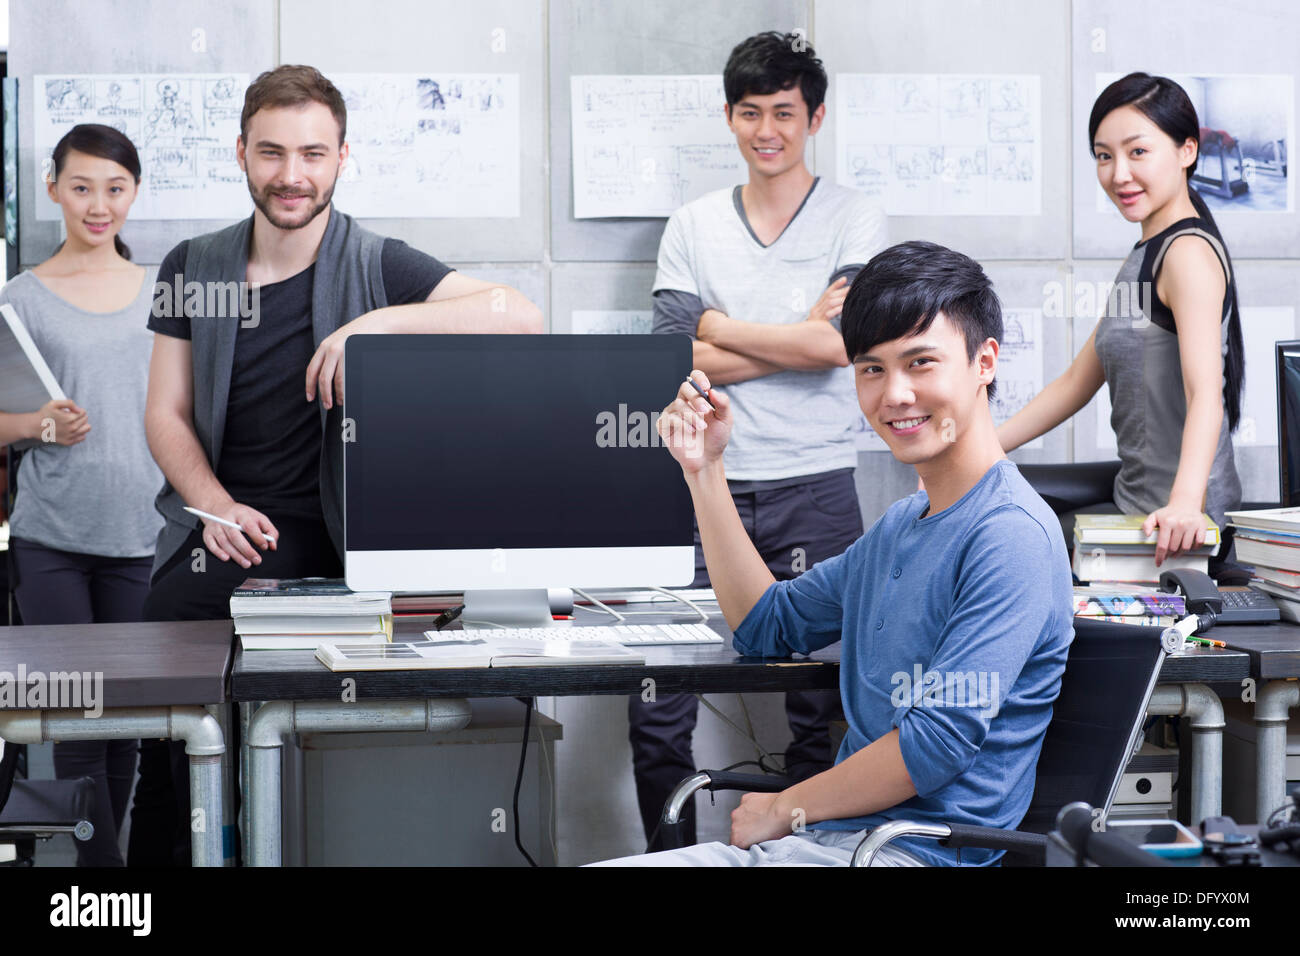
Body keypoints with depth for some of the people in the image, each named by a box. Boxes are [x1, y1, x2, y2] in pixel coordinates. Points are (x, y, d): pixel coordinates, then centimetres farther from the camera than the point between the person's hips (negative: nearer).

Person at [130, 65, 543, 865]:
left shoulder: (375, 266, 2)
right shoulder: (193, 270, 13)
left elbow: (521, 317, -12)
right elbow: (167, 415, 12)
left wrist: (383, 321, -22)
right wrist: (216, 506, -7)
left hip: (324, 537, -3)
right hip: (215, 528, 3)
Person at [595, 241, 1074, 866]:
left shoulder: (1012, 534, -13)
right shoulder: (900, 527, 17)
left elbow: (940, 740, -20)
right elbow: (766, 625, 27)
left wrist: (785, 809, -9)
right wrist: (704, 469, 18)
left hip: (919, 849, -8)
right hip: (835, 836, 9)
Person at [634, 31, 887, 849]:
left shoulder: (856, 220, 4)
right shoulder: (693, 227, 11)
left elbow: (839, 344, -10)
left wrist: (720, 329, -4)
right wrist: (799, 336, -7)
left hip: (813, 489, -2)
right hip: (706, 484, 2)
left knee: (820, 707, 3)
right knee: (656, 702, -3)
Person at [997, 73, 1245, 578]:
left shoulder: (1189, 251, -12)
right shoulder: (1143, 257, 18)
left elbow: (1205, 392, -25)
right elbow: (1077, 380, 23)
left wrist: (1184, 504, -40)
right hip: (1137, 512, 9)